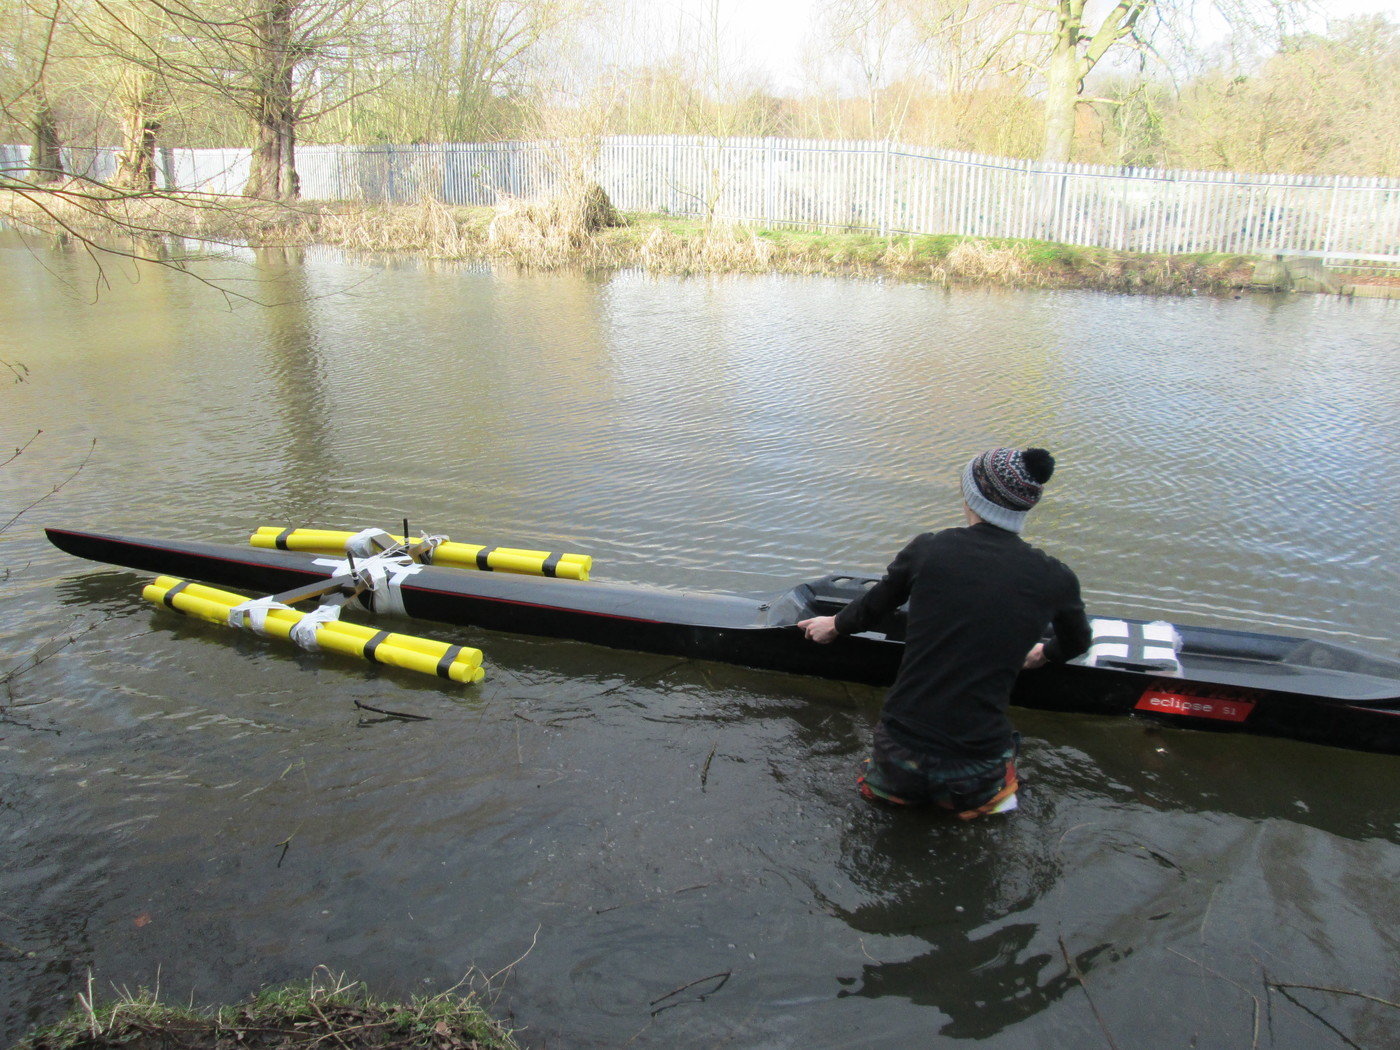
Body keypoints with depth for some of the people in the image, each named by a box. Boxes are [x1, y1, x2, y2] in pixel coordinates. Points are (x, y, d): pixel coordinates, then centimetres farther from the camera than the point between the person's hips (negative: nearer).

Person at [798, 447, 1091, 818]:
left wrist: (835, 625, 33)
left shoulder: (928, 549, -7)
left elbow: (871, 608, 12)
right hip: (974, 770, 0)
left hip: (900, 757, 0)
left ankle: (898, 787, 13)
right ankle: (985, 796, 16)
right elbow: (1076, 644, 18)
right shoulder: (1056, 578, -5)